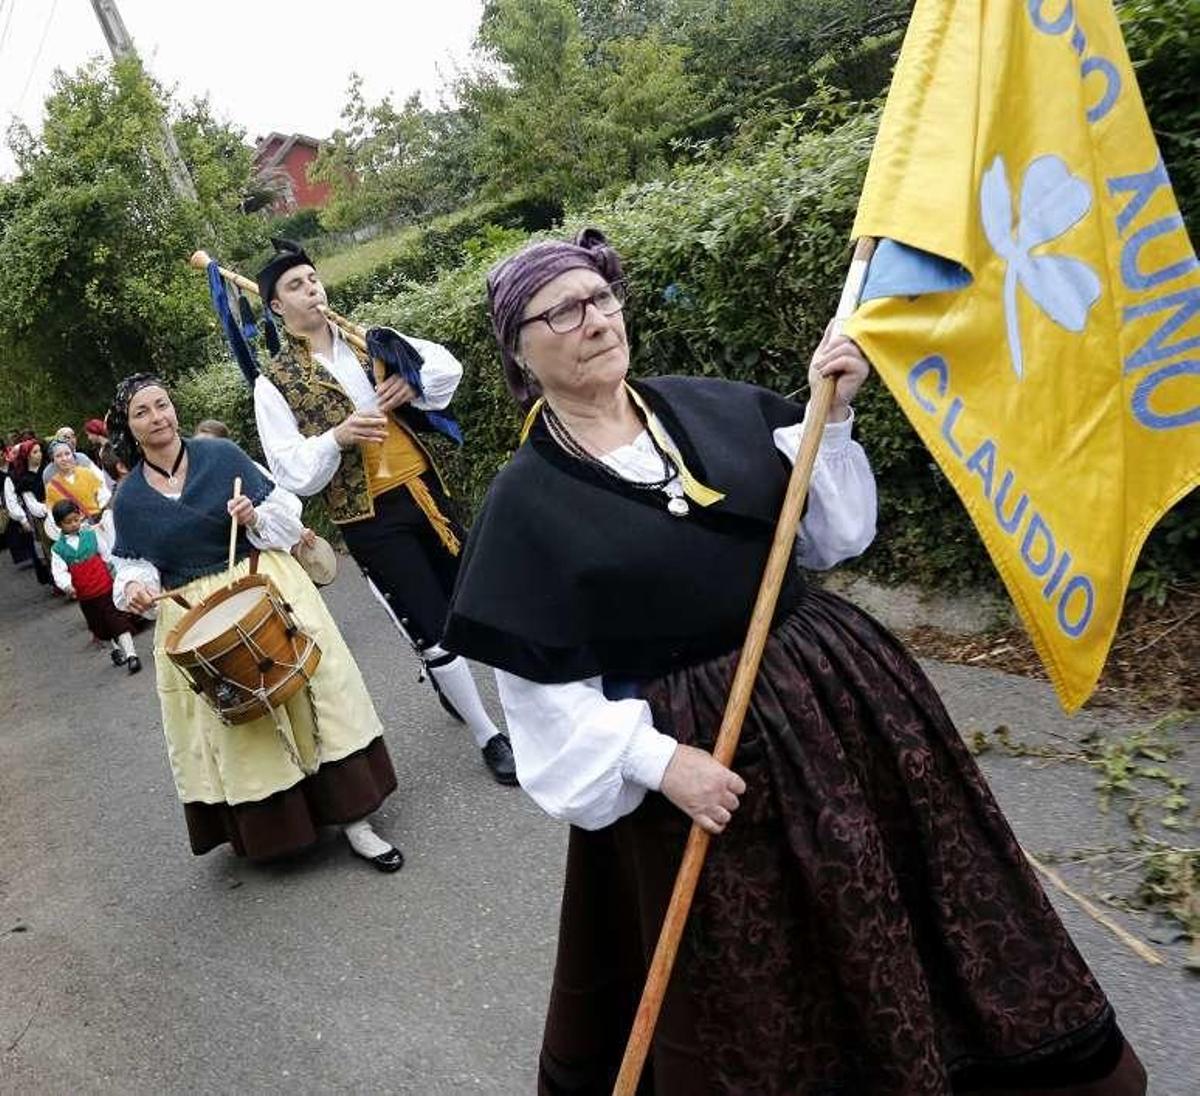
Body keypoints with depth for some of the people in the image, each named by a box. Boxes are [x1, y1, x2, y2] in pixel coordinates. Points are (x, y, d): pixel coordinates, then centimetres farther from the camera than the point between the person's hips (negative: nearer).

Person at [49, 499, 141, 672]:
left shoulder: (91, 535, -4)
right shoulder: (58, 549, -2)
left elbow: (108, 557, 1)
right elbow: (59, 572, -10)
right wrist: (67, 586, -29)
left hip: (106, 588, -3)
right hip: (85, 597, 3)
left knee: (119, 622, -7)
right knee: (101, 627, 19)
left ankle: (131, 654, -5)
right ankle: (117, 650, 38)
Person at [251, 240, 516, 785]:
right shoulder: (275, 382, -5)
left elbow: (448, 366, 9)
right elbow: (292, 474, -11)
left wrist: (409, 387, -10)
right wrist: (337, 437, -26)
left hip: (424, 488, 5)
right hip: (369, 517, -5)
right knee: (433, 629, -2)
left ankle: (441, 676, 47)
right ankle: (489, 737, 14)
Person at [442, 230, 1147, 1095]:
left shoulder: (715, 405, 1)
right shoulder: (526, 499, -10)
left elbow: (826, 534, 7)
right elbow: (541, 684, -10)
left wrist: (830, 419, -6)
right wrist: (656, 762, -17)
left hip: (829, 688, 4)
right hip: (691, 740, -4)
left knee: (893, 917, 21)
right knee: (748, 987, 15)